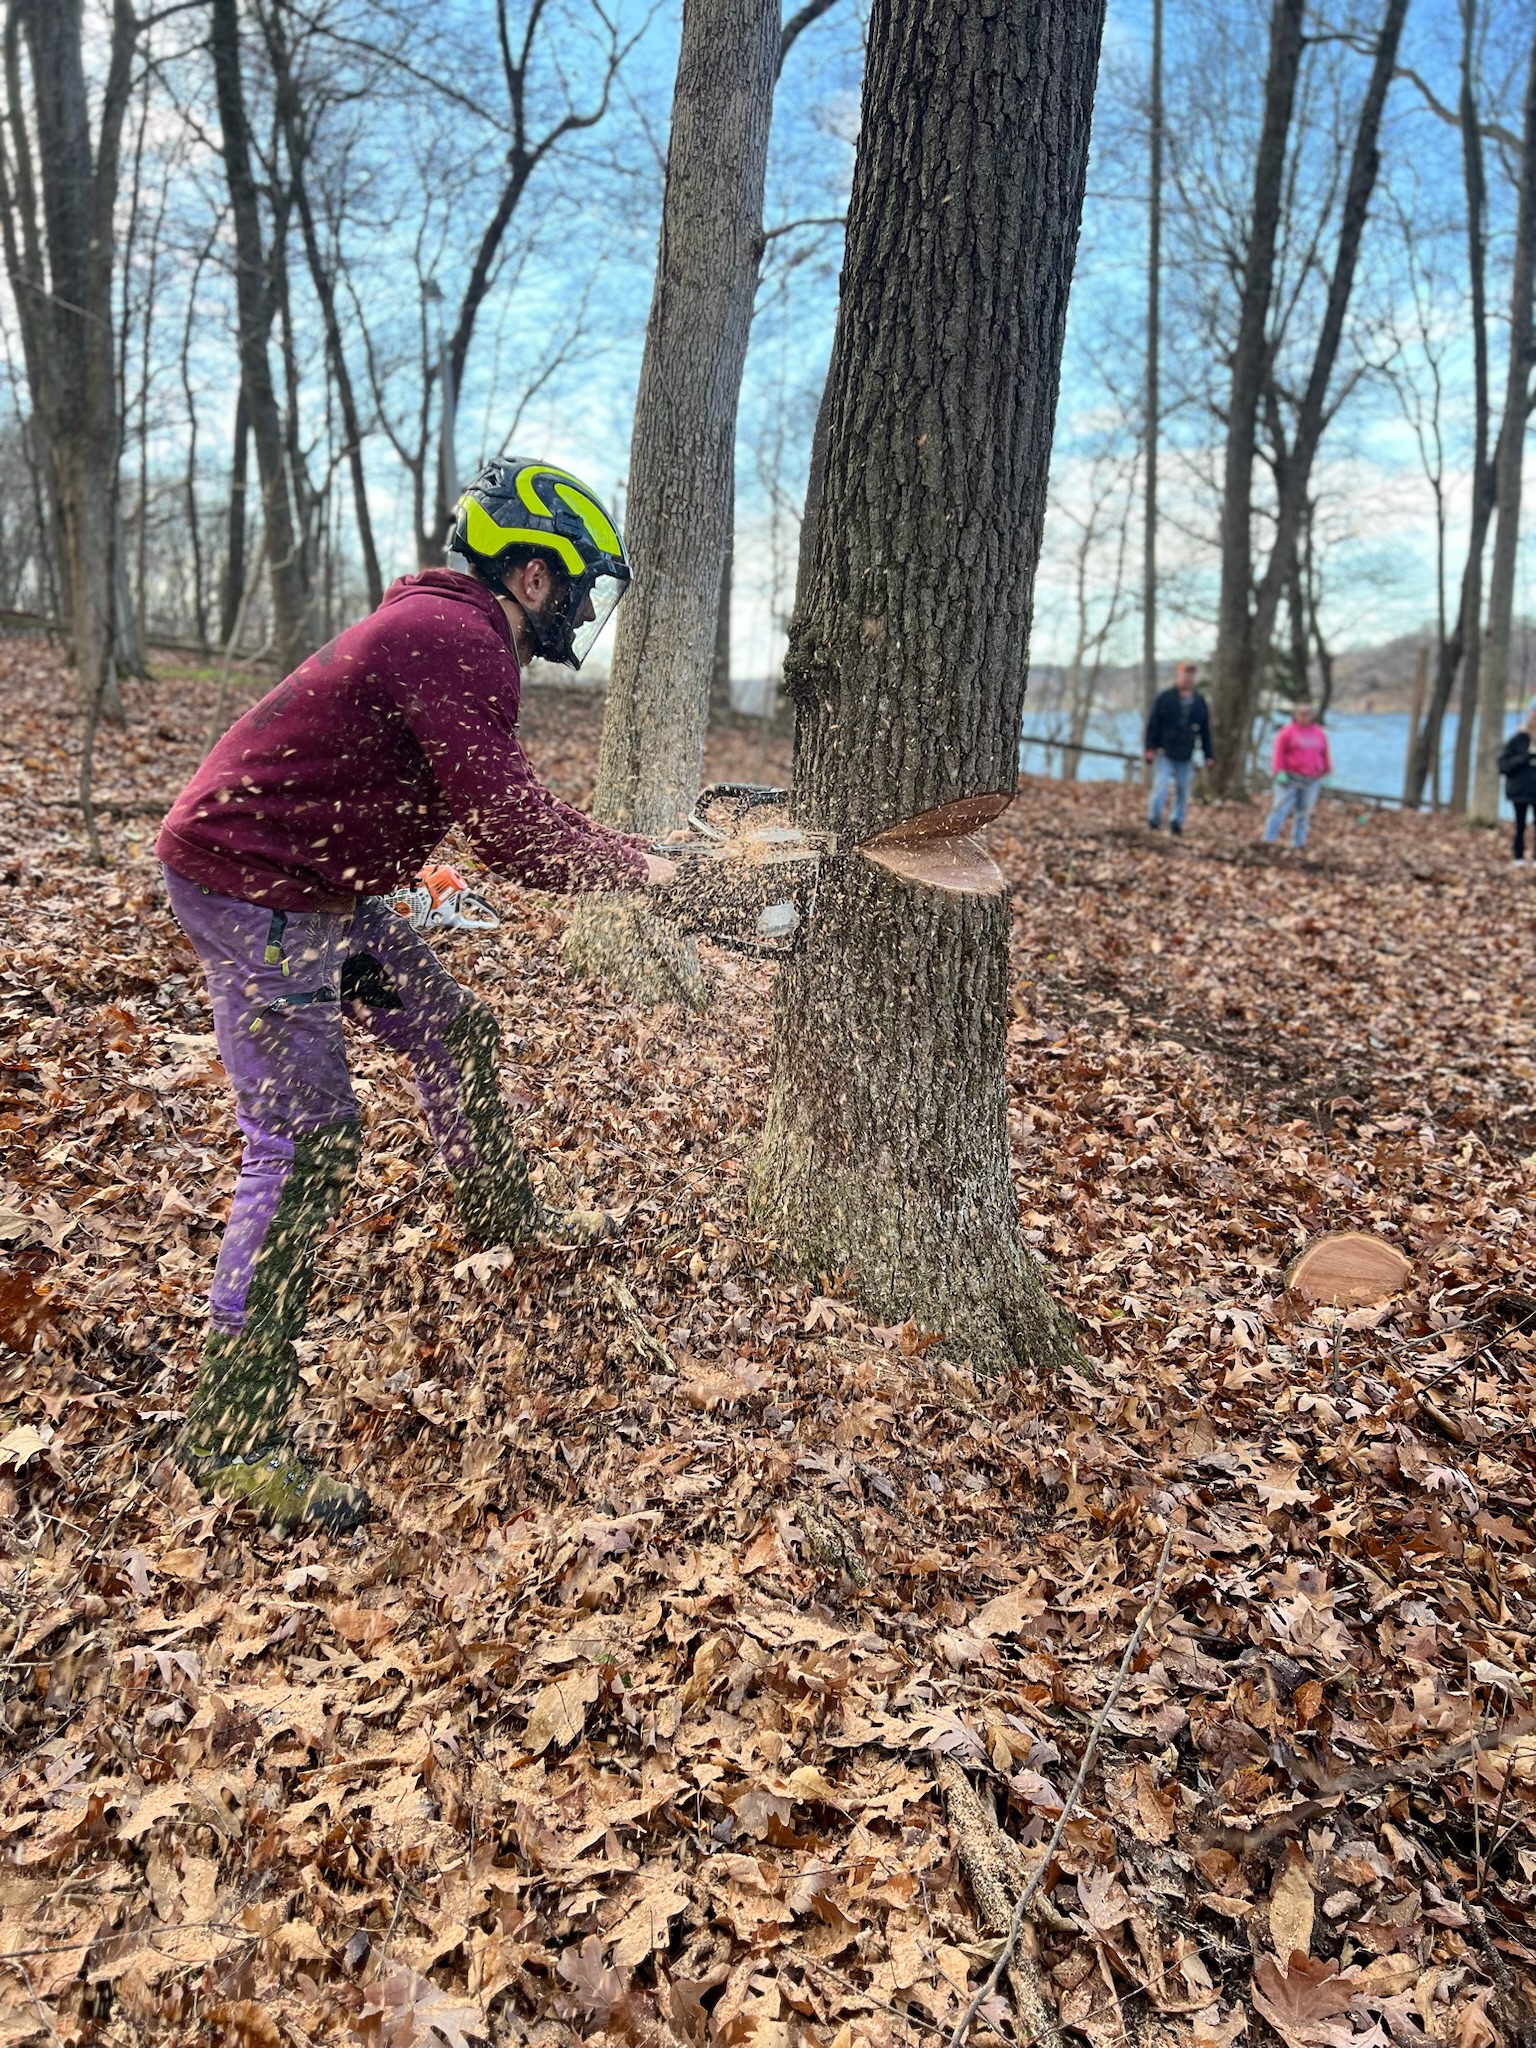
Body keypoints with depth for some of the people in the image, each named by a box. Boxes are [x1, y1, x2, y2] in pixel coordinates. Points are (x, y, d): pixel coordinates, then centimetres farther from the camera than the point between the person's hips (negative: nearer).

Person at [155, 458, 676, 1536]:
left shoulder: (459, 636, 12)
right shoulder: (453, 639, -21)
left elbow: (505, 803, 17)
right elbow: (512, 837, -25)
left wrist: (624, 844, 9)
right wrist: (641, 867, -9)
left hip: (326, 889, 10)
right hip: (248, 889, -10)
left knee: (454, 1030, 20)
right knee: (308, 1140, -12)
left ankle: (502, 1212, 44)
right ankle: (234, 1439, -5)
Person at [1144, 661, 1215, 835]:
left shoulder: (1200, 703, 10)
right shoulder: (1164, 698, 0)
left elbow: (1205, 731, 15)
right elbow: (1152, 724, -1)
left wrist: (1208, 755, 12)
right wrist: (1150, 747, -10)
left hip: (1186, 757, 3)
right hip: (1165, 754, -3)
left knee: (1183, 791, 5)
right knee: (1161, 786, -13)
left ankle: (1177, 822, 15)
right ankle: (1153, 821, -6)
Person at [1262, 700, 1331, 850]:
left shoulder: (1320, 733, 11)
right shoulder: (1287, 731, -3)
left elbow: (1325, 755, 16)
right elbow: (1279, 752, -7)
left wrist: (1327, 774, 13)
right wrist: (1279, 772, -16)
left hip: (1311, 781, 4)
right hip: (1290, 778, -4)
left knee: (1304, 813, 6)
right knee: (1281, 808, -10)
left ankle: (1298, 845, 11)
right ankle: (1268, 840, -10)